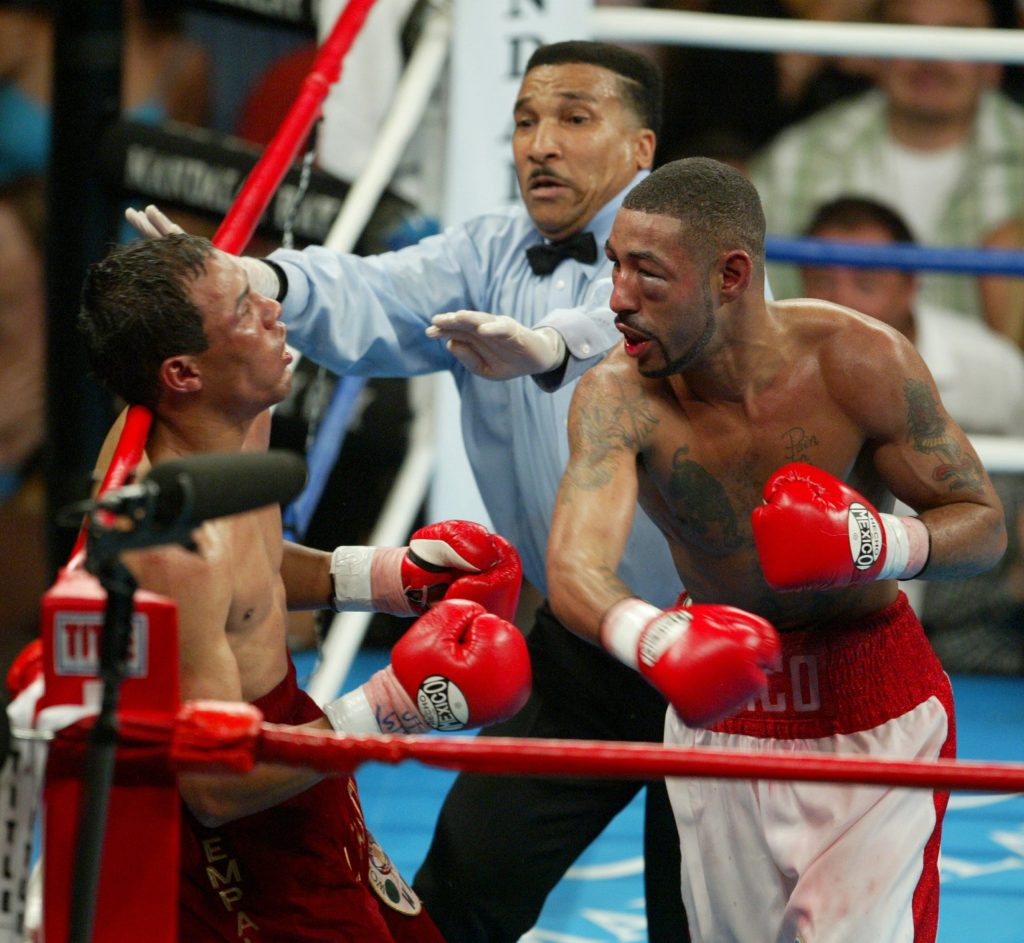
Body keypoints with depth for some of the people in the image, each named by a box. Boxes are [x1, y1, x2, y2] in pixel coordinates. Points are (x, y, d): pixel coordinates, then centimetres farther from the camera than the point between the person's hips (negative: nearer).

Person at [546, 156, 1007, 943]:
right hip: (720, 713, 3)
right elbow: (576, 568, -36)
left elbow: (986, 524, -10)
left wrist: (878, 544, -32)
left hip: (873, 712, -2)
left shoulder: (860, 363, -21)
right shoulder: (618, 397, -20)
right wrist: (652, 639, -59)